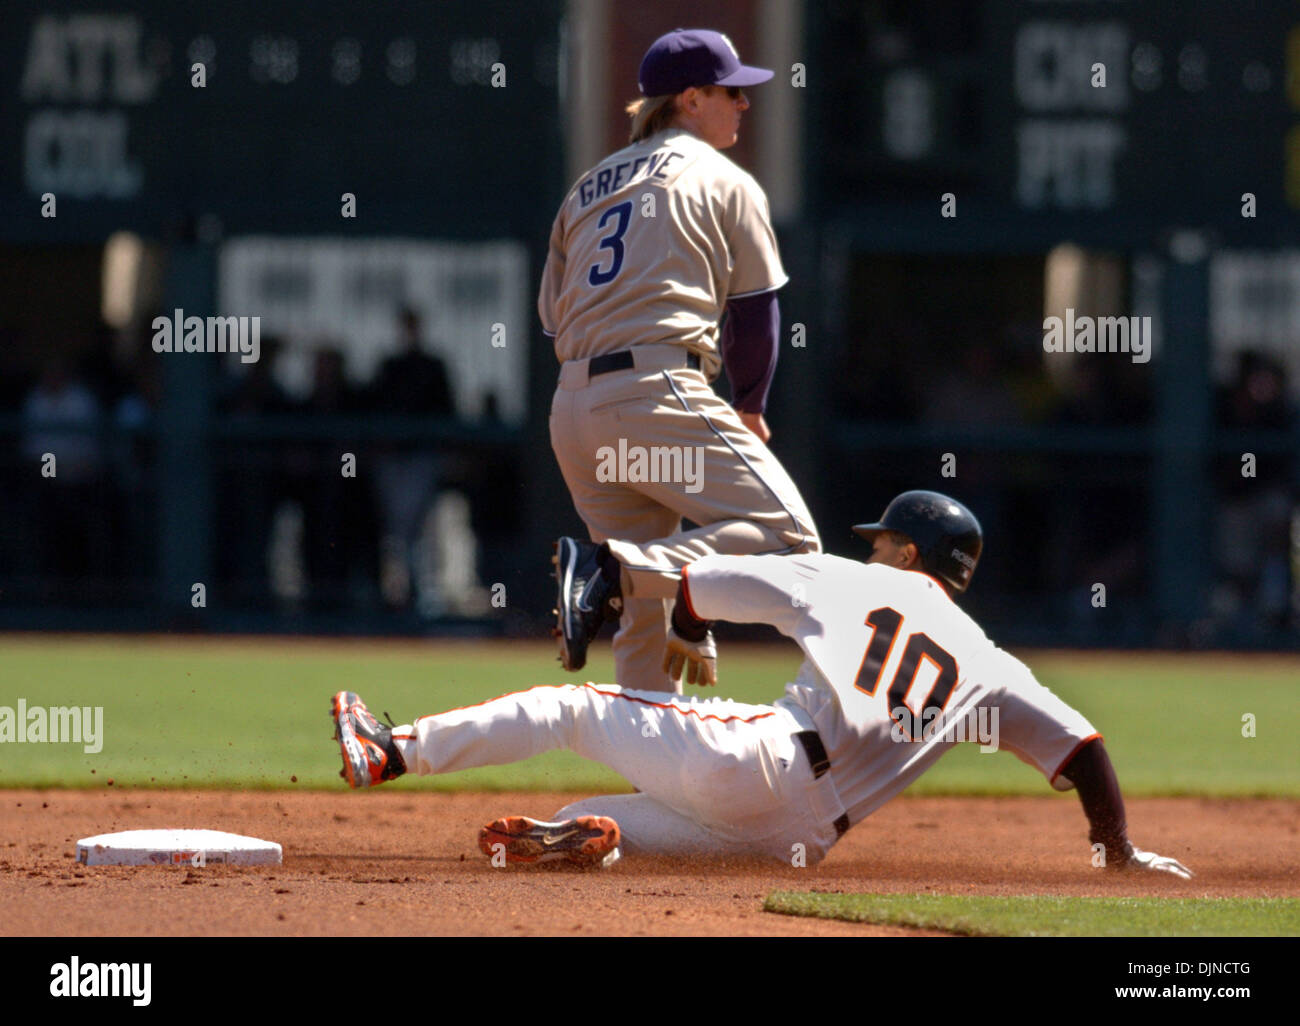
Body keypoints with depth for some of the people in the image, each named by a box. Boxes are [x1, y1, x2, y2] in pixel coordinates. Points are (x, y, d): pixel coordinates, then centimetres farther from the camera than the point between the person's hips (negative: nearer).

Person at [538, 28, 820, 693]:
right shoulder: (724, 182, 7)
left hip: (571, 407, 7)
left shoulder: (586, 189, 25)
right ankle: (612, 567, -26)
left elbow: (553, 318, 20)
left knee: (645, 614, 11)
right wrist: (749, 407, 21)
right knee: (788, 537, -12)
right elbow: (755, 311, 5)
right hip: (658, 395, -7)